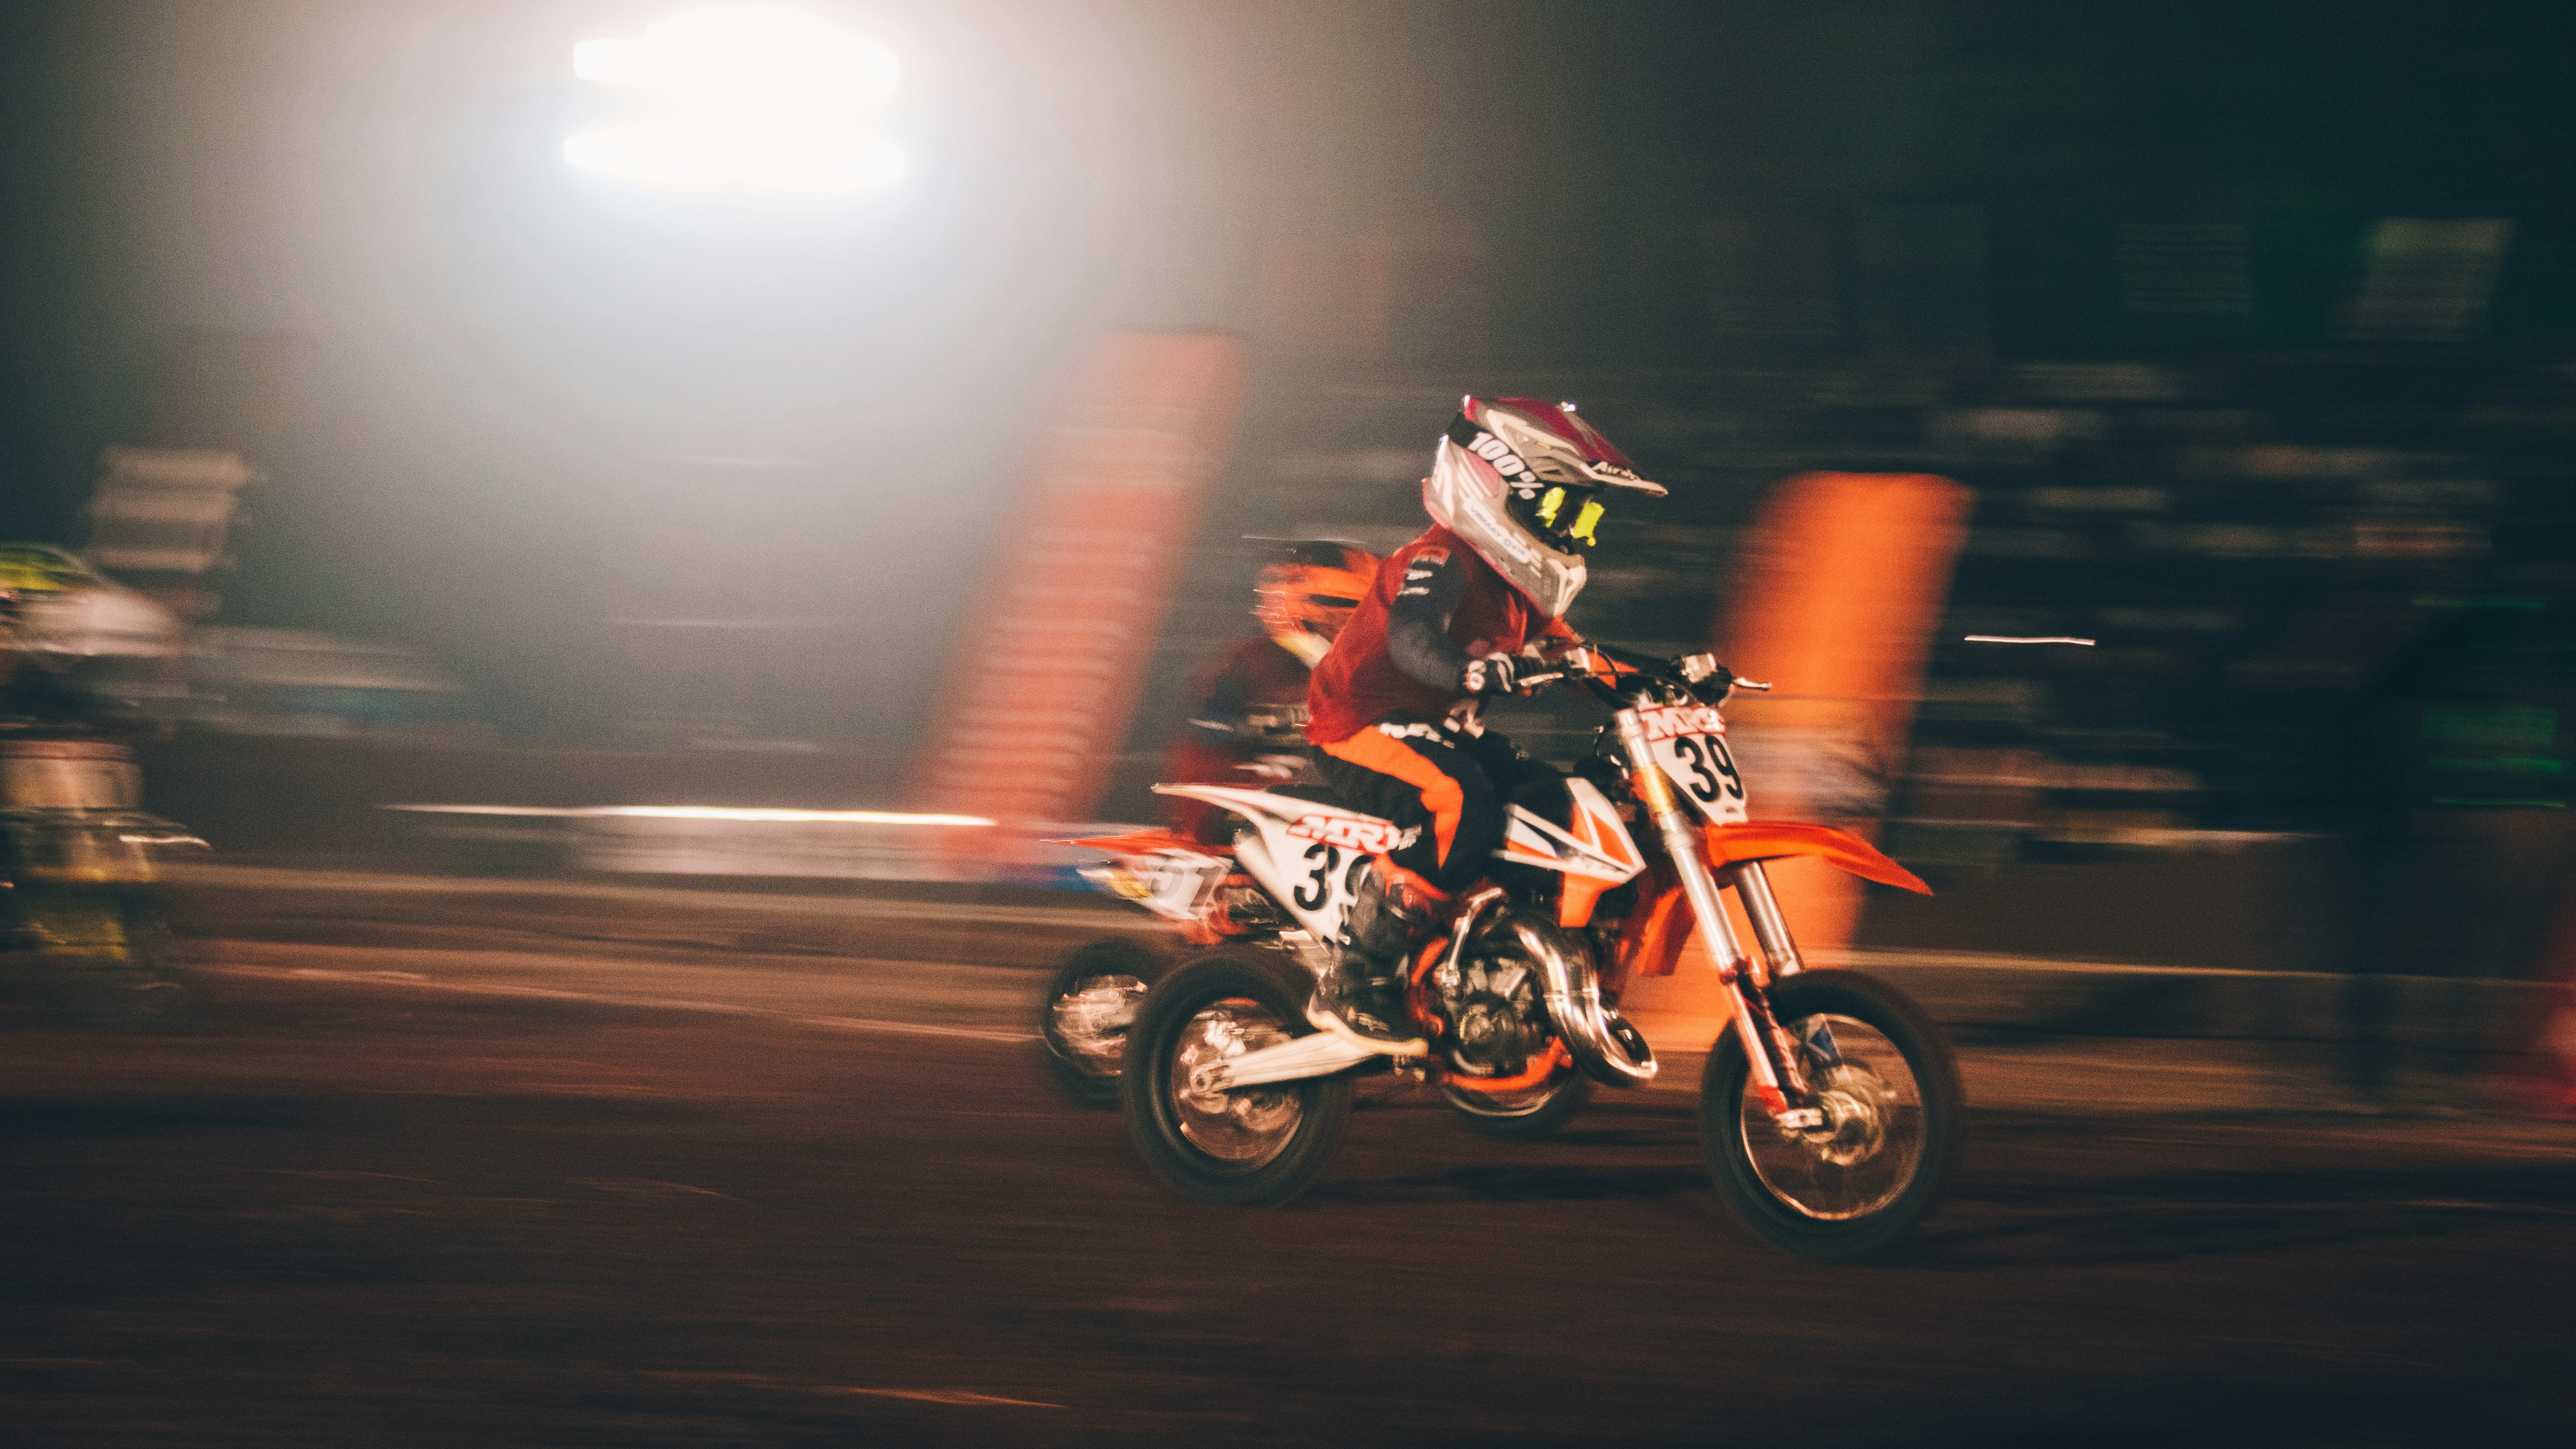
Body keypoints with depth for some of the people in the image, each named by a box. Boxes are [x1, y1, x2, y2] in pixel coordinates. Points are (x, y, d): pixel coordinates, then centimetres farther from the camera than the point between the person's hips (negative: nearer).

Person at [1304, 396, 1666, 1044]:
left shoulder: (1514, 584, 12)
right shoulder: (1442, 562, -19)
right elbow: (1411, 638, -37)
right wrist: (1479, 670, -57)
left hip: (1438, 731, 10)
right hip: (1365, 724, -10)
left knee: (1551, 801, 4)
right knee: (1462, 805, -33)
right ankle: (1352, 984, -32)